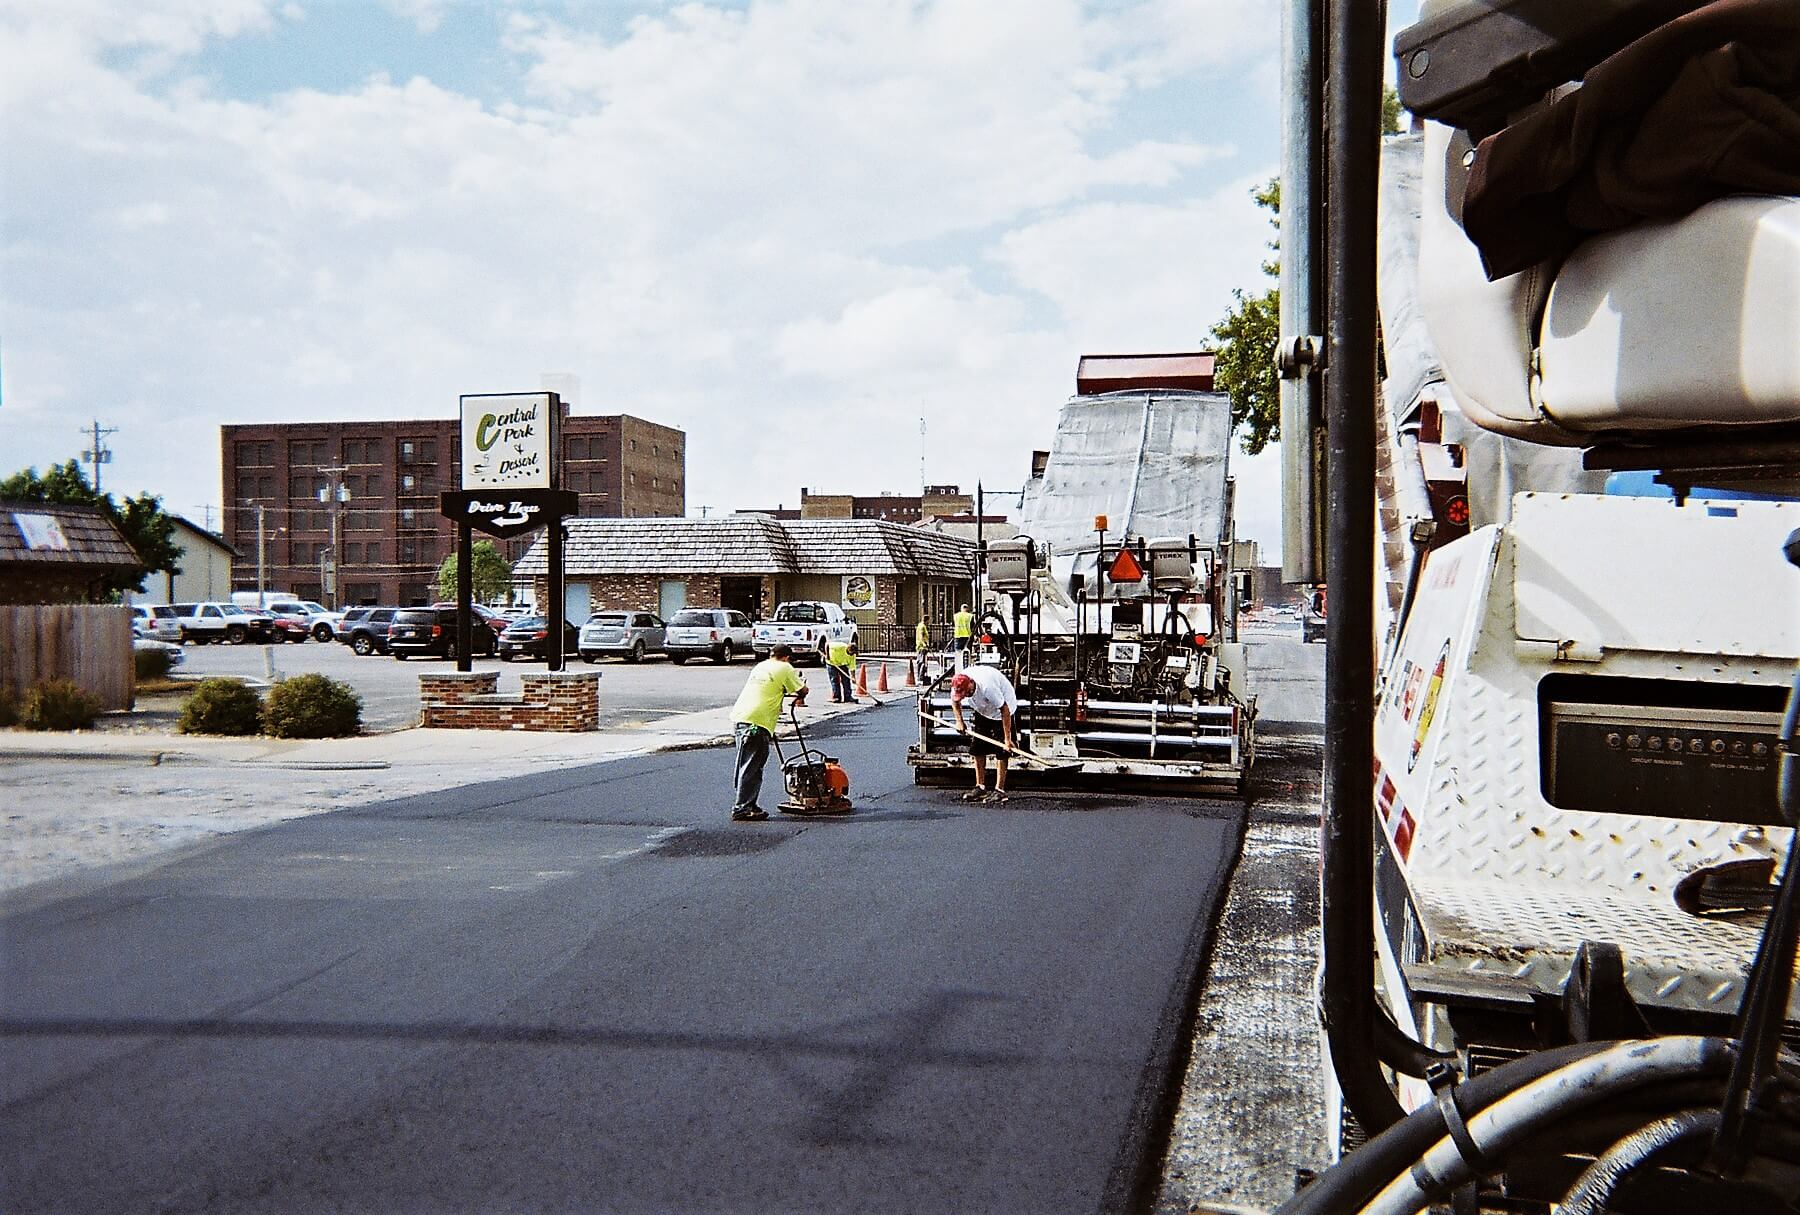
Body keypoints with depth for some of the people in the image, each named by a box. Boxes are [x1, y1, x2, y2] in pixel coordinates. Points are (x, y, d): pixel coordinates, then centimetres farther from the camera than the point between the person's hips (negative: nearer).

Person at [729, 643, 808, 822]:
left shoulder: (760, 666, 23)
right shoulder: (784, 668, 2)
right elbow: (802, 690, 4)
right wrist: (799, 698, 23)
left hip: (738, 717, 8)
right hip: (756, 723, -8)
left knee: (749, 766, 15)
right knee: (751, 768, -6)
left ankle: (750, 806, 20)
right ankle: (741, 810, -6)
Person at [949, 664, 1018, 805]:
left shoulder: (987, 686, -40)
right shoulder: (958, 685, -21)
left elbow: (1004, 710, -33)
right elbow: (955, 700, 5)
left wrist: (1007, 738, -31)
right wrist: (959, 721, -6)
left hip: (1003, 707, -7)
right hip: (982, 711, 7)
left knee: (1000, 751, -12)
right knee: (977, 748, 2)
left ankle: (1000, 790, -9)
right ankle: (980, 788, 10)